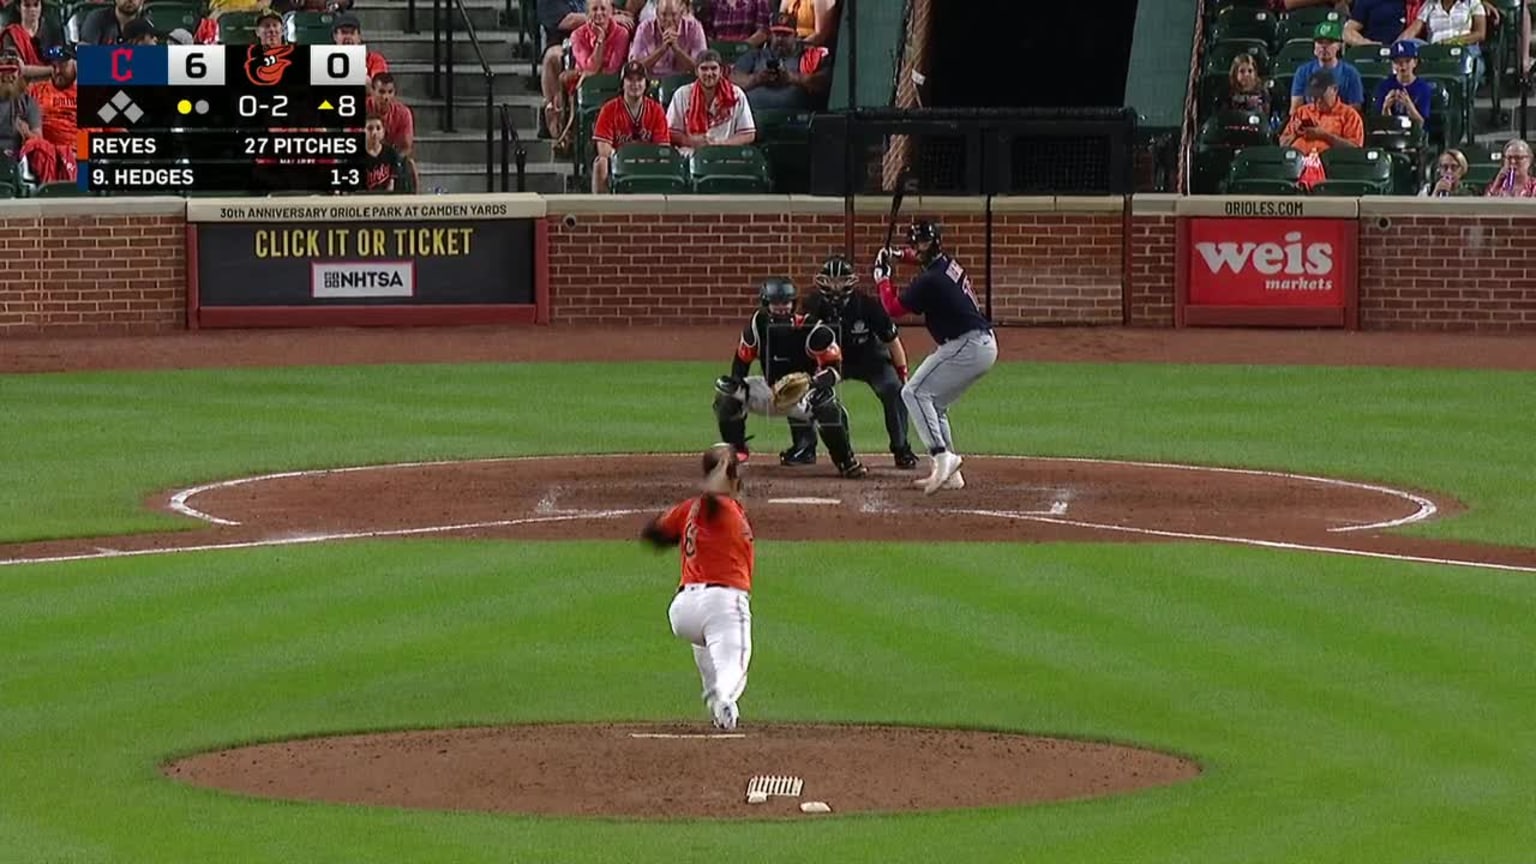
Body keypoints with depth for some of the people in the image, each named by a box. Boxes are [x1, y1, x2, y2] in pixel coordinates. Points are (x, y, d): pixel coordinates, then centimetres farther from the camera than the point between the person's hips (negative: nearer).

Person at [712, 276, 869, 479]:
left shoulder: (811, 330, -22)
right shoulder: (759, 324, -11)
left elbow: (835, 366, -18)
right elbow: (742, 358, 3)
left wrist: (822, 382, -40)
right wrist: (736, 381, -16)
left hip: (804, 391, -4)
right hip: (771, 390, 4)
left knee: (827, 407, -38)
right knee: (725, 393, -15)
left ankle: (847, 462, -20)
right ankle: (736, 450, 1)